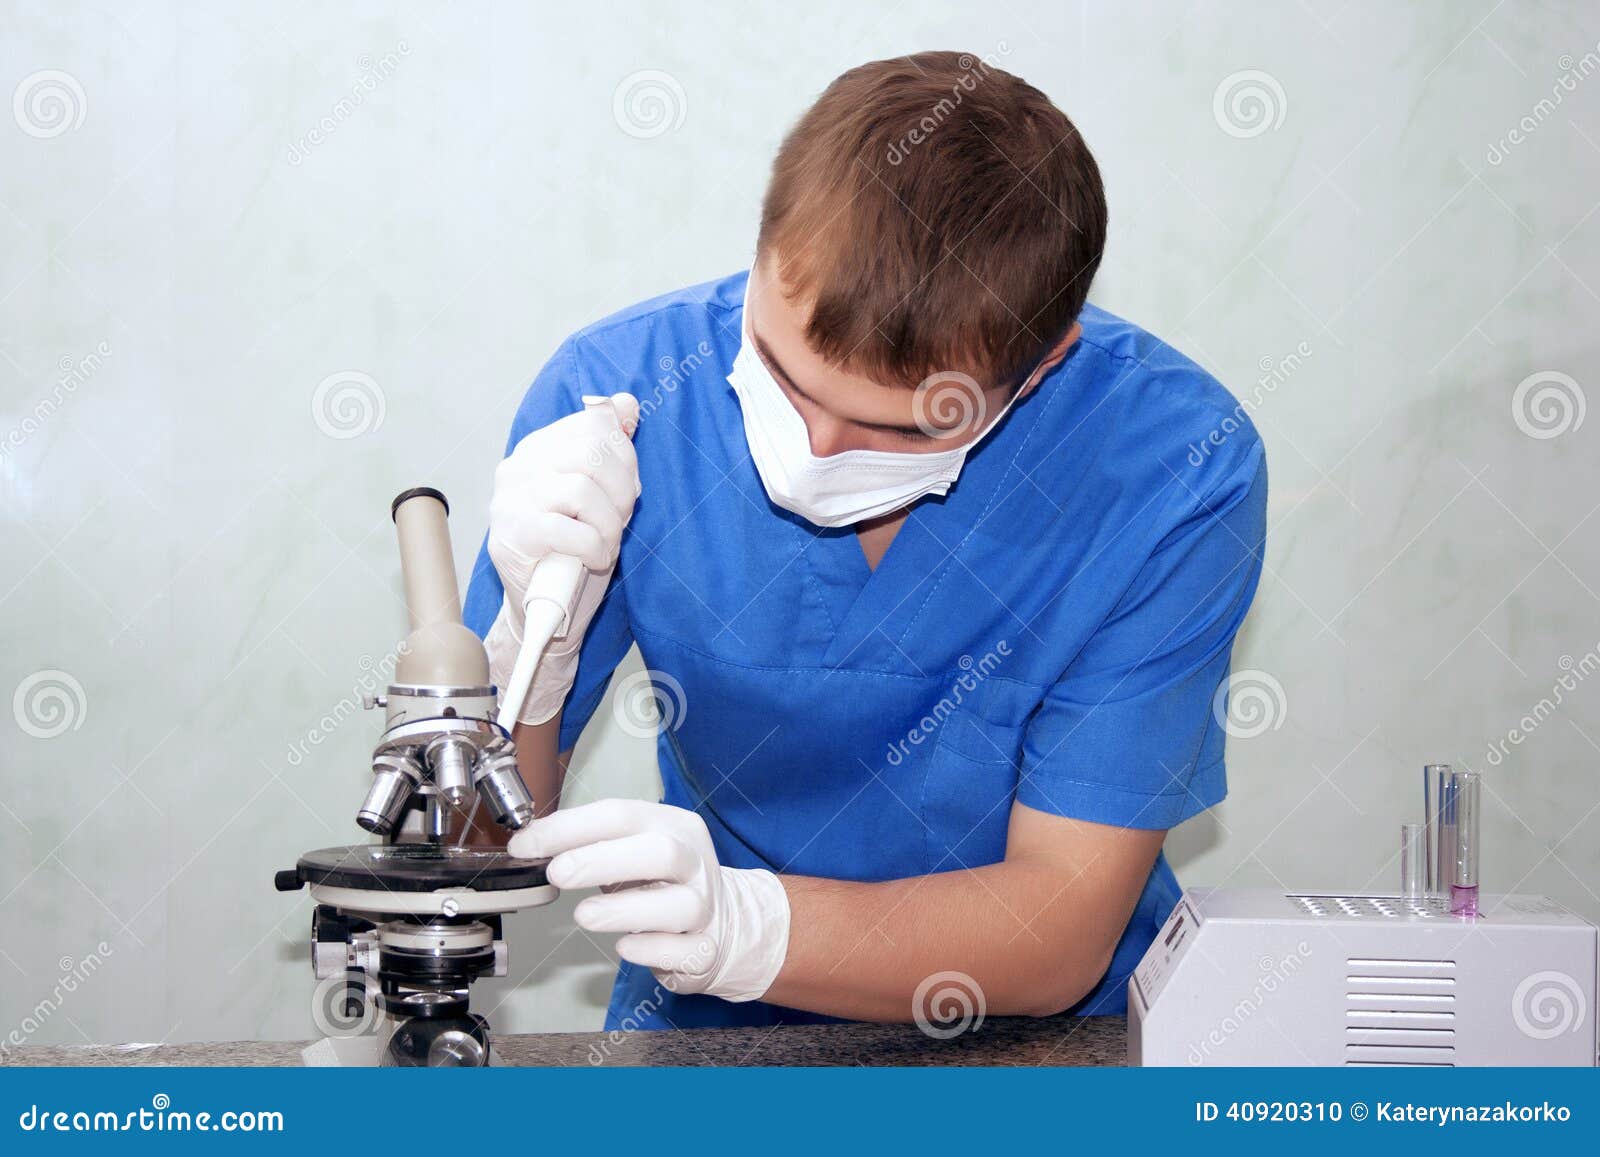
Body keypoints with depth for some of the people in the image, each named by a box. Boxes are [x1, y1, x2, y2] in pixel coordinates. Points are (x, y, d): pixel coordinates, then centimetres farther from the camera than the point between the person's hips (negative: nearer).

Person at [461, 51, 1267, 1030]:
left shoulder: (1176, 466, -18)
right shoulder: (617, 393, -14)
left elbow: (1062, 932, -16)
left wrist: (743, 923, -31)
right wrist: (534, 629, -27)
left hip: (1055, 1052, -1)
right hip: (711, 1040, 2)